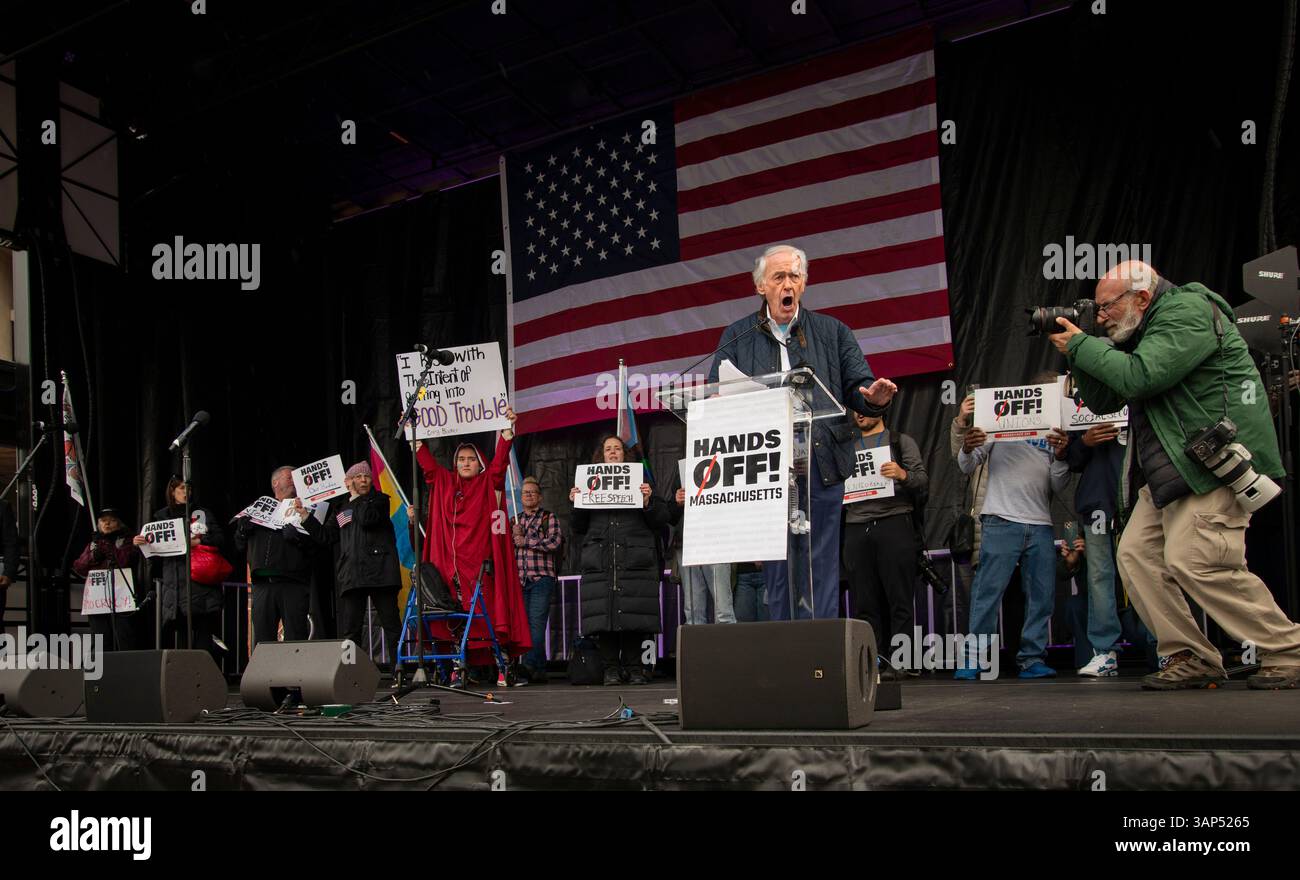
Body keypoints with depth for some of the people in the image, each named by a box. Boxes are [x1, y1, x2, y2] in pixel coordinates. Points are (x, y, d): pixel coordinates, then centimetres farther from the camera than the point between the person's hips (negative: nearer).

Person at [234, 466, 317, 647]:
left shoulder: (302, 510, 10)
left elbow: (314, 545, -3)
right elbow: (240, 545, 18)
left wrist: (295, 535, -17)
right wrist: (243, 525, 2)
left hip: (293, 585, -3)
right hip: (263, 583, 3)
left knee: (295, 638, -5)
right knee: (262, 640, 2)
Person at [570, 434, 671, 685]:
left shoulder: (639, 481, 13)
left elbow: (662, 520, 9)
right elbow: (579, 528, 17)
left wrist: (648, 502, -8)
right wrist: (576, 504, 1)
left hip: (635, 560, -1)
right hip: (600, 559, 1)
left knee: (634, 615, -6)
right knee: (603, 614, -4)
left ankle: (634, 667, 3)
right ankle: (611, 668, 4)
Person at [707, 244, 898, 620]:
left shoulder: (833, 332, 12)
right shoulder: (736, 337, 12)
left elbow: (857, 388, 6)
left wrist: (874, 398, -17)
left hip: (820, 464, 0)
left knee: (820, 568, 1)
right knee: (776, 571, 5)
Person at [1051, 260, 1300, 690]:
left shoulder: (1187, 311, -10)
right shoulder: (1138, 333, 20)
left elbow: (1140, 377, -23)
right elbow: (1102, 401, 22)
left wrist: (1081, 345, -11)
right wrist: (1079, 353, 7)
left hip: (1216, 458, -10)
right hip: (1168, 470, 10)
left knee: (1193, 560, -19)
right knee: (1137, 555, 1)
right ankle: (1191, 658, 5)